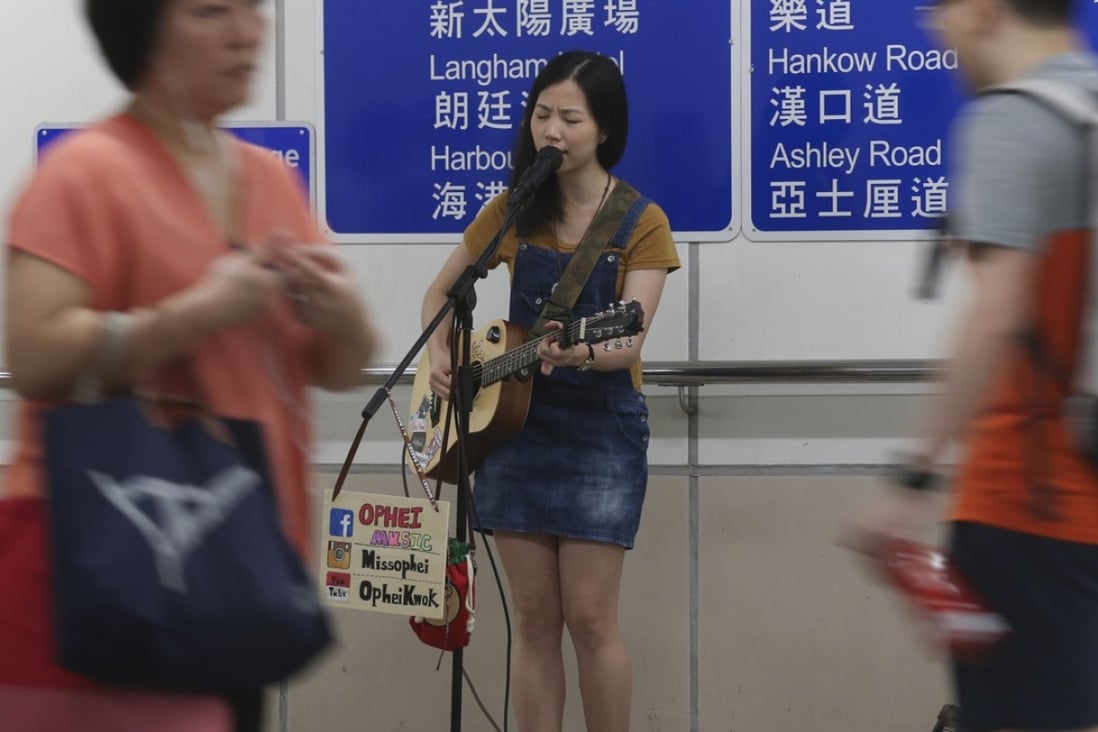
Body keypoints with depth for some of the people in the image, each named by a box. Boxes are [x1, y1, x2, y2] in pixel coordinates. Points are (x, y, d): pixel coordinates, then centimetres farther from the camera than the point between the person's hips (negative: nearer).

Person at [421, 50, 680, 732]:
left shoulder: (641, 223, -6)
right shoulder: (514, 211, 5)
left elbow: (630, 340, -16)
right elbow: (440, 293, 16)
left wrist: (582, 354, -37)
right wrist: (440, 355, -4)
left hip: (602, 428, -3)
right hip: (514, 421, 3)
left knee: (589, 617, -6)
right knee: (535, 618, 5)